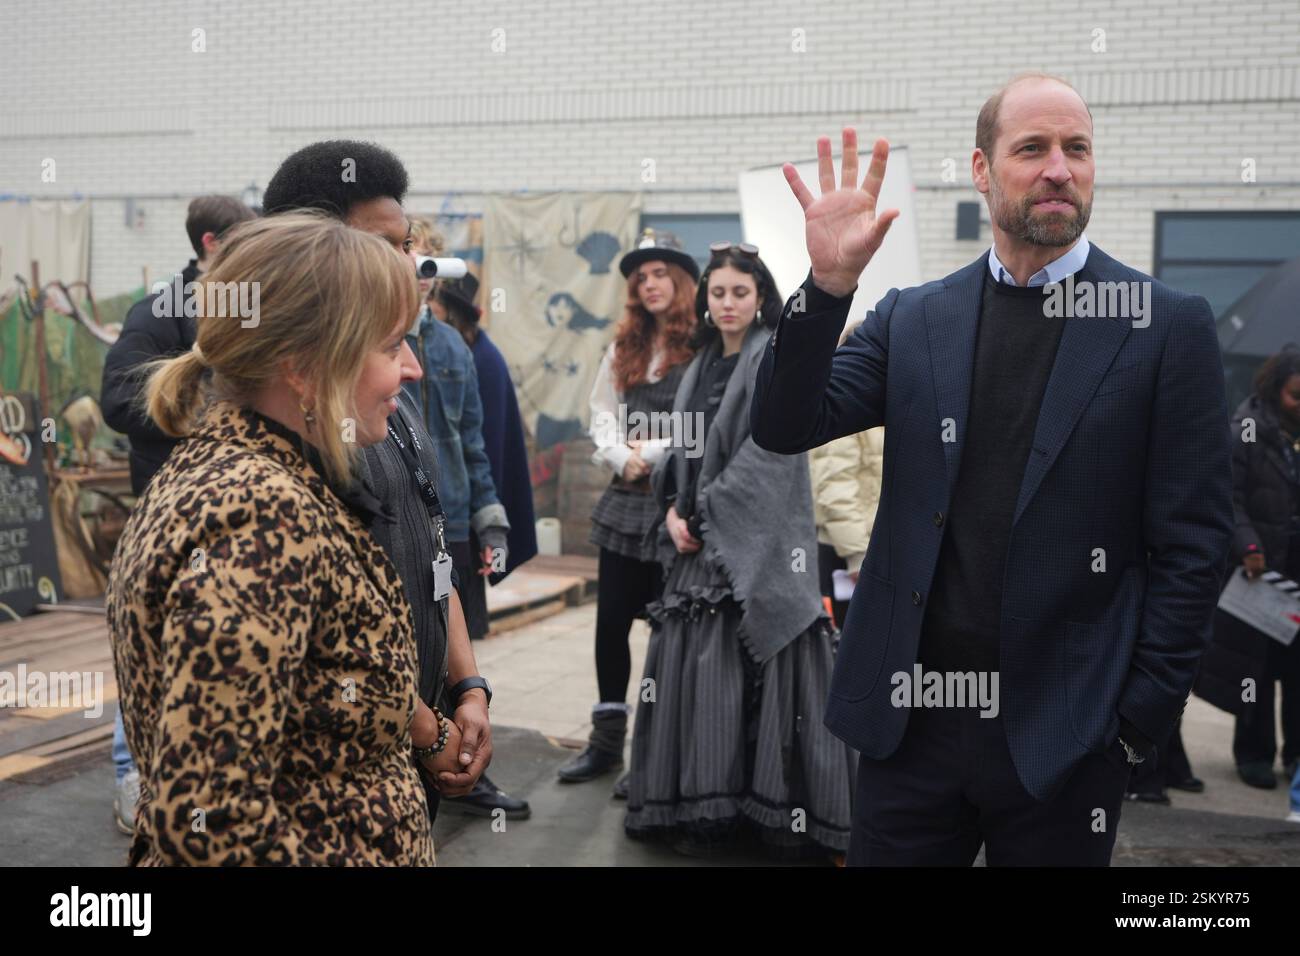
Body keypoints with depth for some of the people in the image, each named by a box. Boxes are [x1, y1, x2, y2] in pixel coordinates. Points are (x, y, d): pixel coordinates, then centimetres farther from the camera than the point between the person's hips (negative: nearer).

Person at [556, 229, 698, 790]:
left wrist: (656, 453, -10)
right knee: (611, 621, 9)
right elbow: (601, 415, 12)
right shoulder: (623, 349, 14)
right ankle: (607, 742, 22)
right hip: (626, 500, 6)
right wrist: (622, 457, -5)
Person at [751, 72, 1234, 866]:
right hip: (910, 714, 2)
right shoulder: (911, 318, 6)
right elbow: (785, 429, -3)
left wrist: (1143, 715, -6)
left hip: (1063, 731, -2)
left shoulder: (1167, 325, -3)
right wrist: (830, 283, -16)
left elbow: (1193, 541, -3)